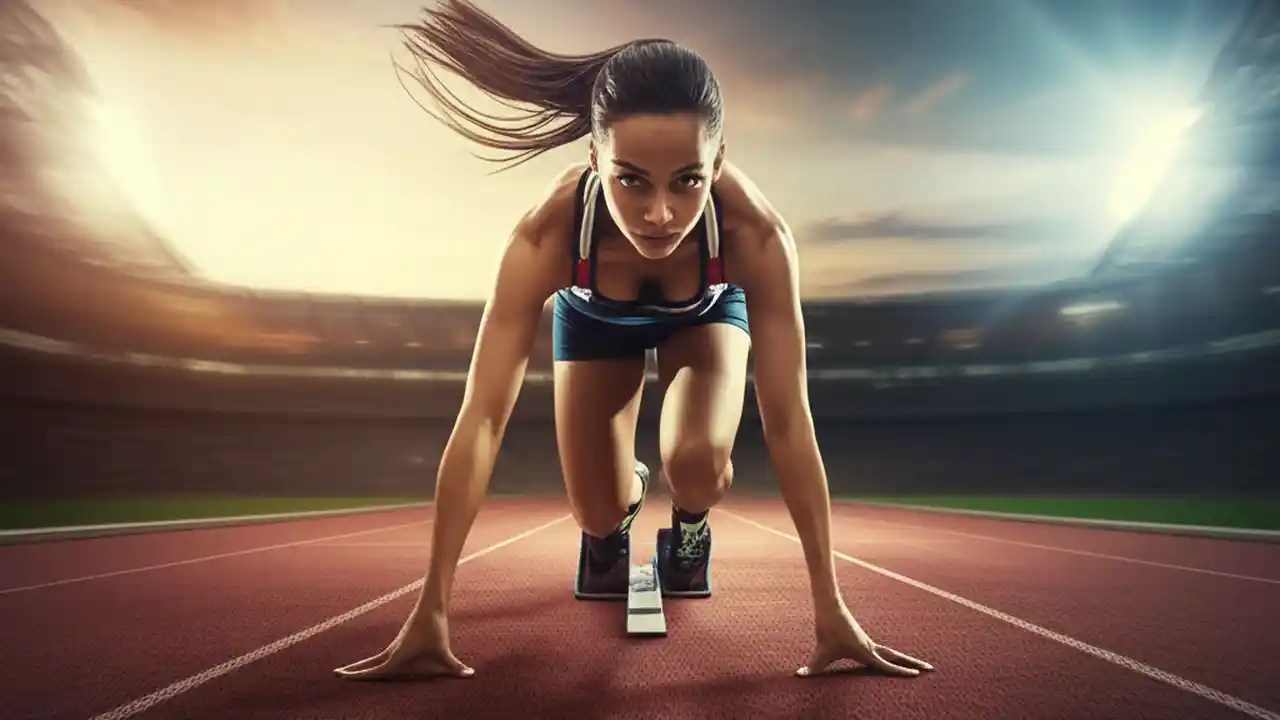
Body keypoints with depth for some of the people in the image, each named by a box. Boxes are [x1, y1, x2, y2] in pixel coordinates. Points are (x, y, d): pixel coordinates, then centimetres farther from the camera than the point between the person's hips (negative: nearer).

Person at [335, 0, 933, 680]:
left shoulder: (755, 232, -42)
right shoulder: (546, 234, -42)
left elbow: (788, 421, -37)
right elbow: (481, 419, -40)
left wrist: (830, 607, -34)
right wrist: (431, 610, -39)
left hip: (705, 313, 0)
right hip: (595, 319, 1)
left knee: (696, 463, -27)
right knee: (597, 515, -2)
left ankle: (689, 522, 12)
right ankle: (630, 489, 37)